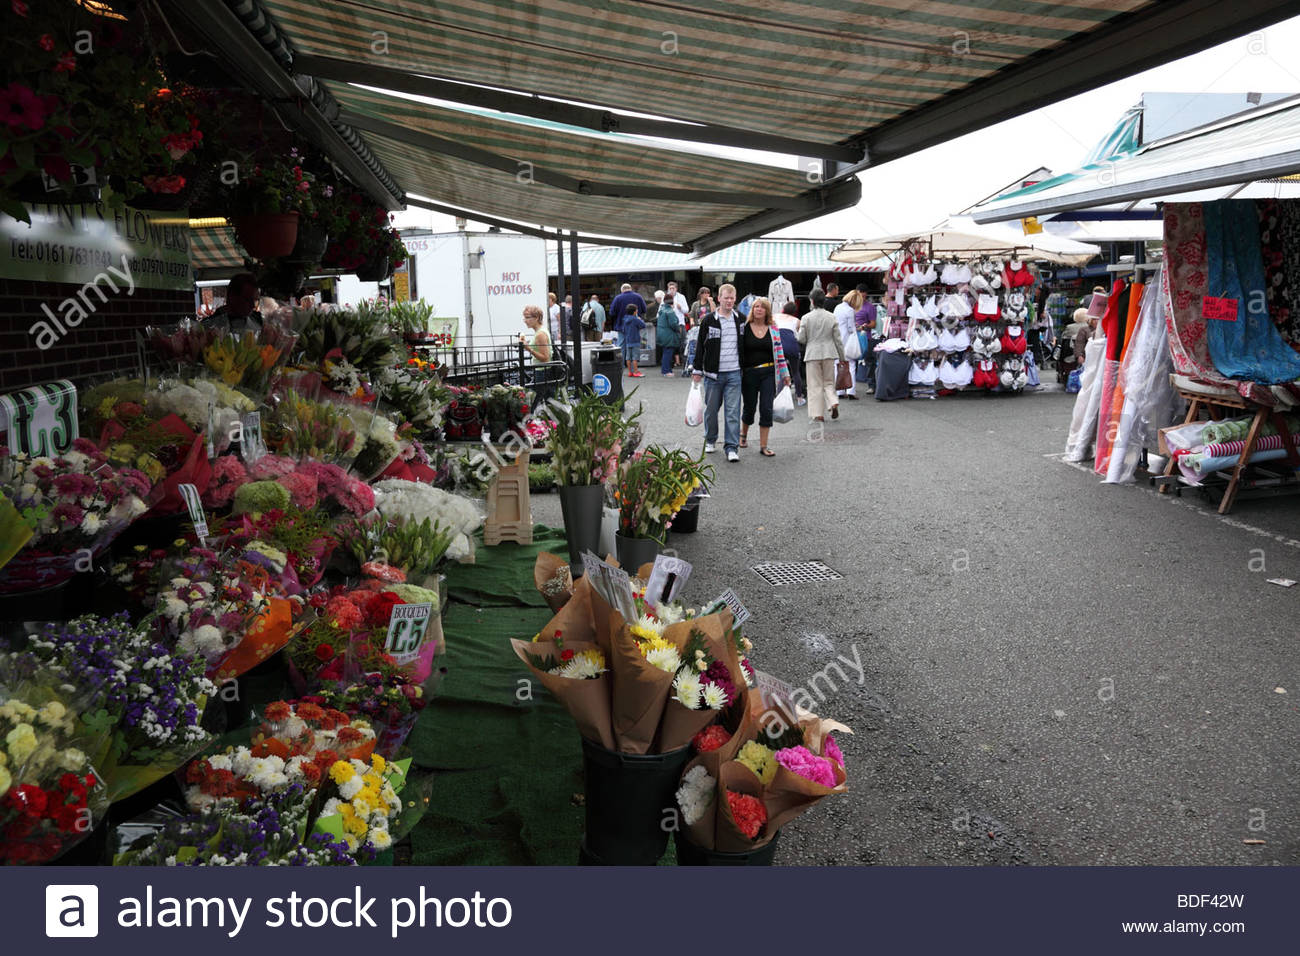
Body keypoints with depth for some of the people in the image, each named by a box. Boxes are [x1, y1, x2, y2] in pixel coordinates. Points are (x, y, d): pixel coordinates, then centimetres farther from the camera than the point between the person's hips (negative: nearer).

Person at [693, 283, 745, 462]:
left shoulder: (741, 319, 7)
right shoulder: (708, 320, -1)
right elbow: (700, 346, 3)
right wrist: (698, 370, 1)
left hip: (734, 373, 1)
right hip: (713, 373, -1)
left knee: (733, 412, -4)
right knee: (711, 409, 10)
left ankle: (732, 447, -1)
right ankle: (710, 440, 30)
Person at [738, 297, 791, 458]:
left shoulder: (773, 329, 5)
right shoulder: (744, 328, 0)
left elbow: (779, 353, 8)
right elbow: (738, 351, 2)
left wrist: (785, 373, 8)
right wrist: (737, 372, -2)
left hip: (768, 373, 1)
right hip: (749, 373, -1)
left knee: (766, 409, -4)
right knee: (749, 407, 10)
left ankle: (763, 446, 3)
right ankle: (743, 434, 39)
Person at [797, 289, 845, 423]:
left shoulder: (806, 318, -7)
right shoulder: (831, 317, 0)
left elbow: (802, 339, -4)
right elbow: (838, 339, 3)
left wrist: (799, 328, 17)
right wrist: (842, 356, 11)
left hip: (813, 354, -2)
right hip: (829, 353, 2)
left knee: (815, 384, 4)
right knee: (829, 382, 15)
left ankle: (818, 414, 2)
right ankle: (833, 403, -9)